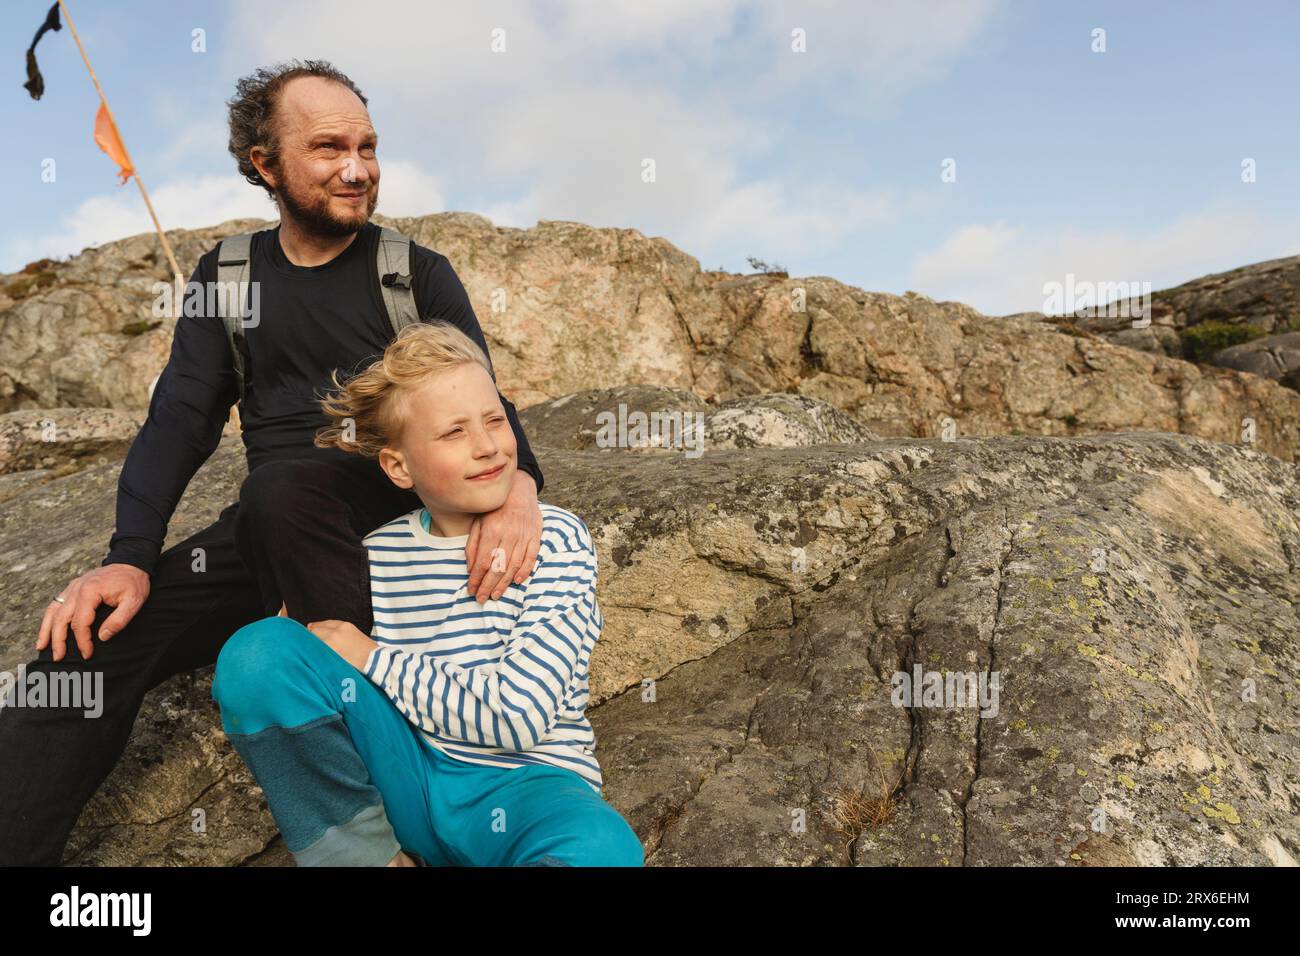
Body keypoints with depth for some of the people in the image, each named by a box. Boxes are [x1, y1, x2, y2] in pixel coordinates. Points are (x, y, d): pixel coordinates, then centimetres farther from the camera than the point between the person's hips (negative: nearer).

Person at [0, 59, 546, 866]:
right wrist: (129, 555, -12)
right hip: (268, 529, 3)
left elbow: (481, 403, -5)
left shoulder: (420, 274, 2)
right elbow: (180, 422, 4)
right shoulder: (227, 275, 11)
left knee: (282, 492, -35)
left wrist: (519, 479, -30)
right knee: (86, 645, -17)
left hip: (390, 518, -3)